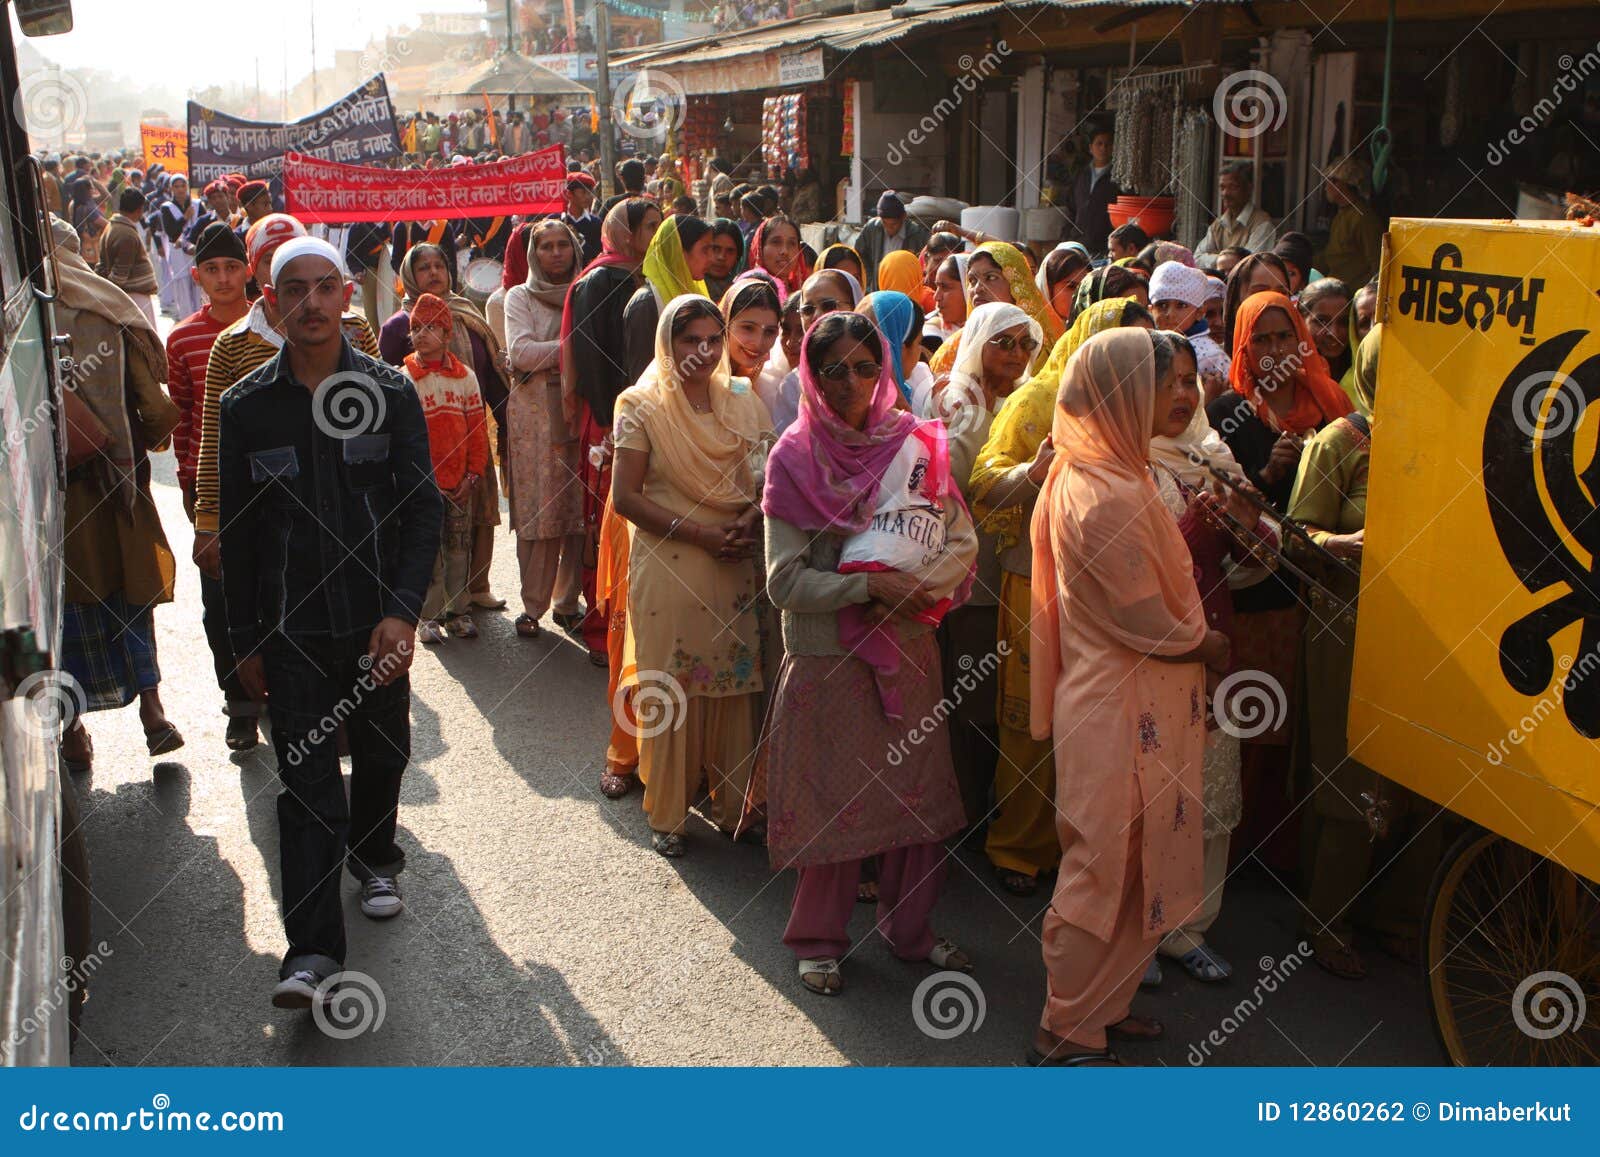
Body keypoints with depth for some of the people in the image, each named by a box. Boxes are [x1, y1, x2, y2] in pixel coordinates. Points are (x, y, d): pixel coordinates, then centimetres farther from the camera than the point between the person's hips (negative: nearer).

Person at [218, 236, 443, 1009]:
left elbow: (423, 506, -3)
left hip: (379, 619, 1)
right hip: (292, 626, -1)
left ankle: (372, 857, 46)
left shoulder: (390, 393, -2)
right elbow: (236, 531, 4)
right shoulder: (245, 407, -1)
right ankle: (312, 950, -1)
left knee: (382, 752, 16)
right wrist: (245, 640, 4)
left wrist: (403, 610, -14)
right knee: (307, 780, -4)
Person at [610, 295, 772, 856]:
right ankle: (667, 814, 15)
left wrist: (751, 521, -9)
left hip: (736, 564, 3)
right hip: (668, 564, -3)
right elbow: (626, 496, -7)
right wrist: (699, 532, -13)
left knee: (735, 680, 5)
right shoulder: (642, 405, -2)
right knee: (670, 685, 1)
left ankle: (732, 803, 20)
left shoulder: (743, 399, 9)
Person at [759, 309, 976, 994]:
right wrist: (871, 586, -20)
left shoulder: (915, 445, 2)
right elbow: (785, 581, -11)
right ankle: (819, 940, 26)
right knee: (831, 798, 6)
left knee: (917, 792, 11)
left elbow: (961, 541, 2)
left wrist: (917, 587, -16)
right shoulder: (795, 458, -6)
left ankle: (910, 929, 30)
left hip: (909, 648, 3)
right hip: (826, 653, -3)